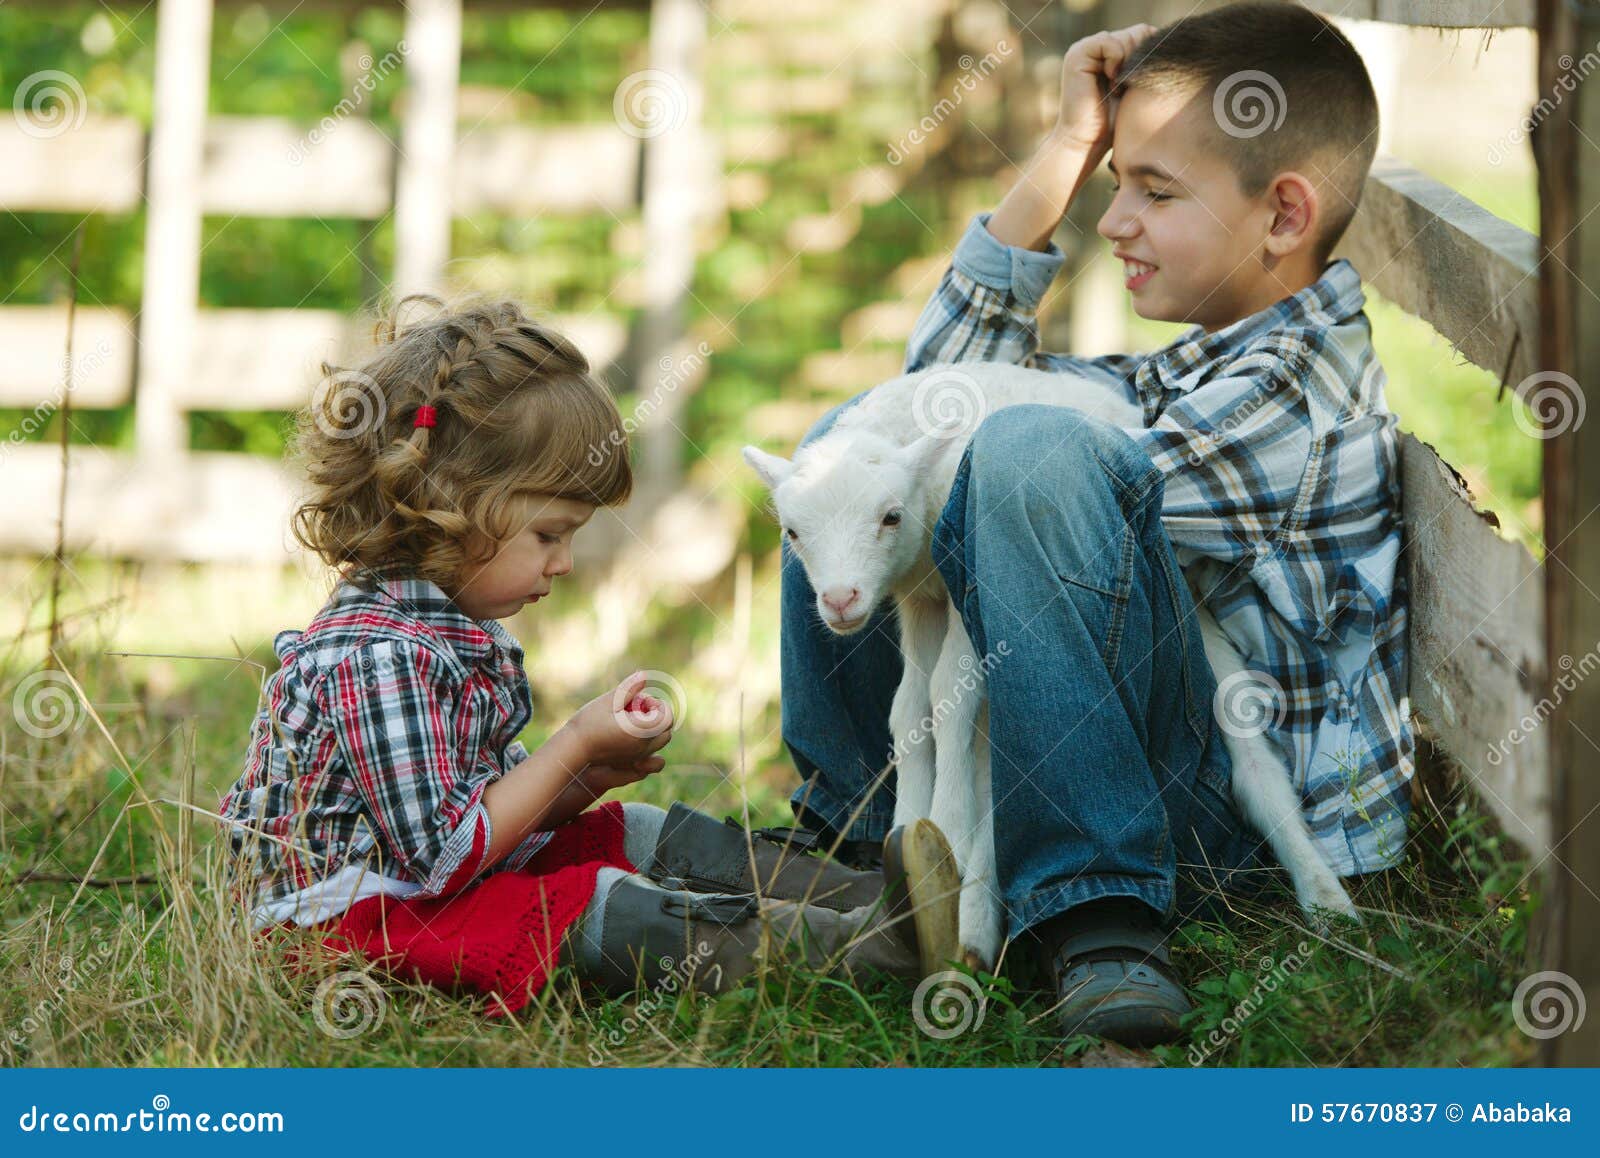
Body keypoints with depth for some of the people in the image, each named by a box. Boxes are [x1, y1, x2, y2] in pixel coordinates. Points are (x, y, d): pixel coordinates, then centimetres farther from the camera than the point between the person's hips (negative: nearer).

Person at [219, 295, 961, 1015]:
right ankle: (868, 943, -26)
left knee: (659, 838, 4)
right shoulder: (381, 657, -27)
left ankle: (876, 899, -2)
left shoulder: (451, 623, 8)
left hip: (448, 870, 11)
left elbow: (490, 799, 13)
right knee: (614, 913, -23)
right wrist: (575, 748, -21)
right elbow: (441, 858, -27)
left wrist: (585, 776, -7)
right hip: (362, 915, -11)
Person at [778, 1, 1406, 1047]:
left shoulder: (1292, 398, -19)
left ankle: (1097, 911, -29)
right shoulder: (1210, 362, 12)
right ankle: (854, 819, 12)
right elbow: (949, 375, 14)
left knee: (1037, 450, -35)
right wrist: (1064, 156, 7)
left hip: (1227, 813, -10)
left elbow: (1043, 491, -19)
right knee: (857, 433, 14)